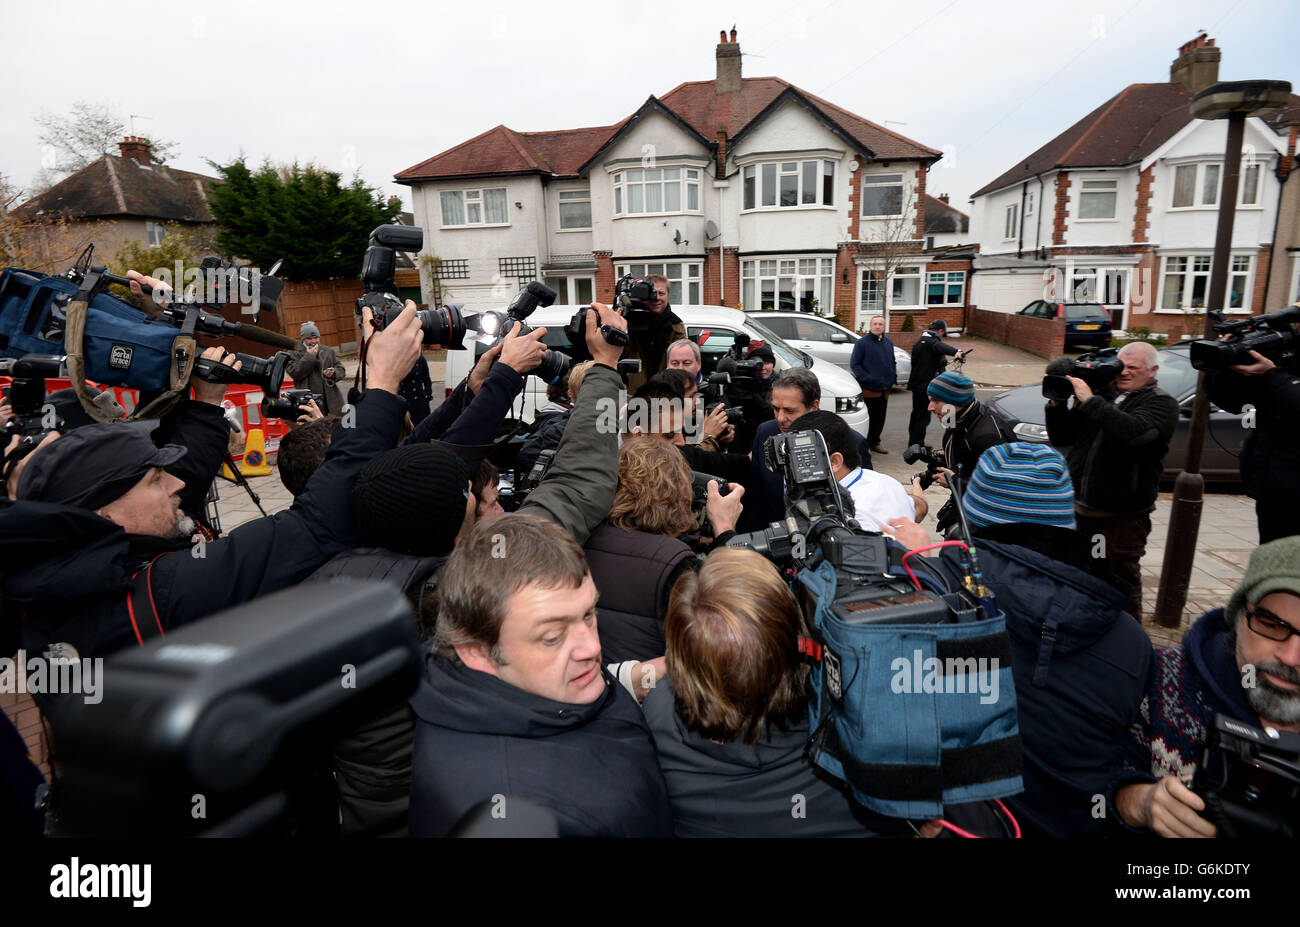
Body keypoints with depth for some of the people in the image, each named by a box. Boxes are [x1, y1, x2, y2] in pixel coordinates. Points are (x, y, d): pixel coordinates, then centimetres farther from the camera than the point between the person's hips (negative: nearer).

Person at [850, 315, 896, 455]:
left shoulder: (888, 343, 13)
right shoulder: (862, 342, -8)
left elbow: (893, 362, 24)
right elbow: (854, 364, -9)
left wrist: (893, 376, 8)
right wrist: (865, 378, -17)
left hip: (885, 389, 7)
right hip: (868, 389, -6)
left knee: (880, 418, 12)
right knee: (869, 418, -4)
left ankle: (874, 443, 24)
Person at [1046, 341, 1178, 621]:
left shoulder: (1162, 404, -7)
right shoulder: (1104, 394, 9)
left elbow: (1135, 432, -30)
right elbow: (1061, 438, 9)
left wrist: (1090, 401, -27)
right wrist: (1057, 404, -8)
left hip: (1122, 516, -6)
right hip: (1080, 507, 6)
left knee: (1122, 581, 5)